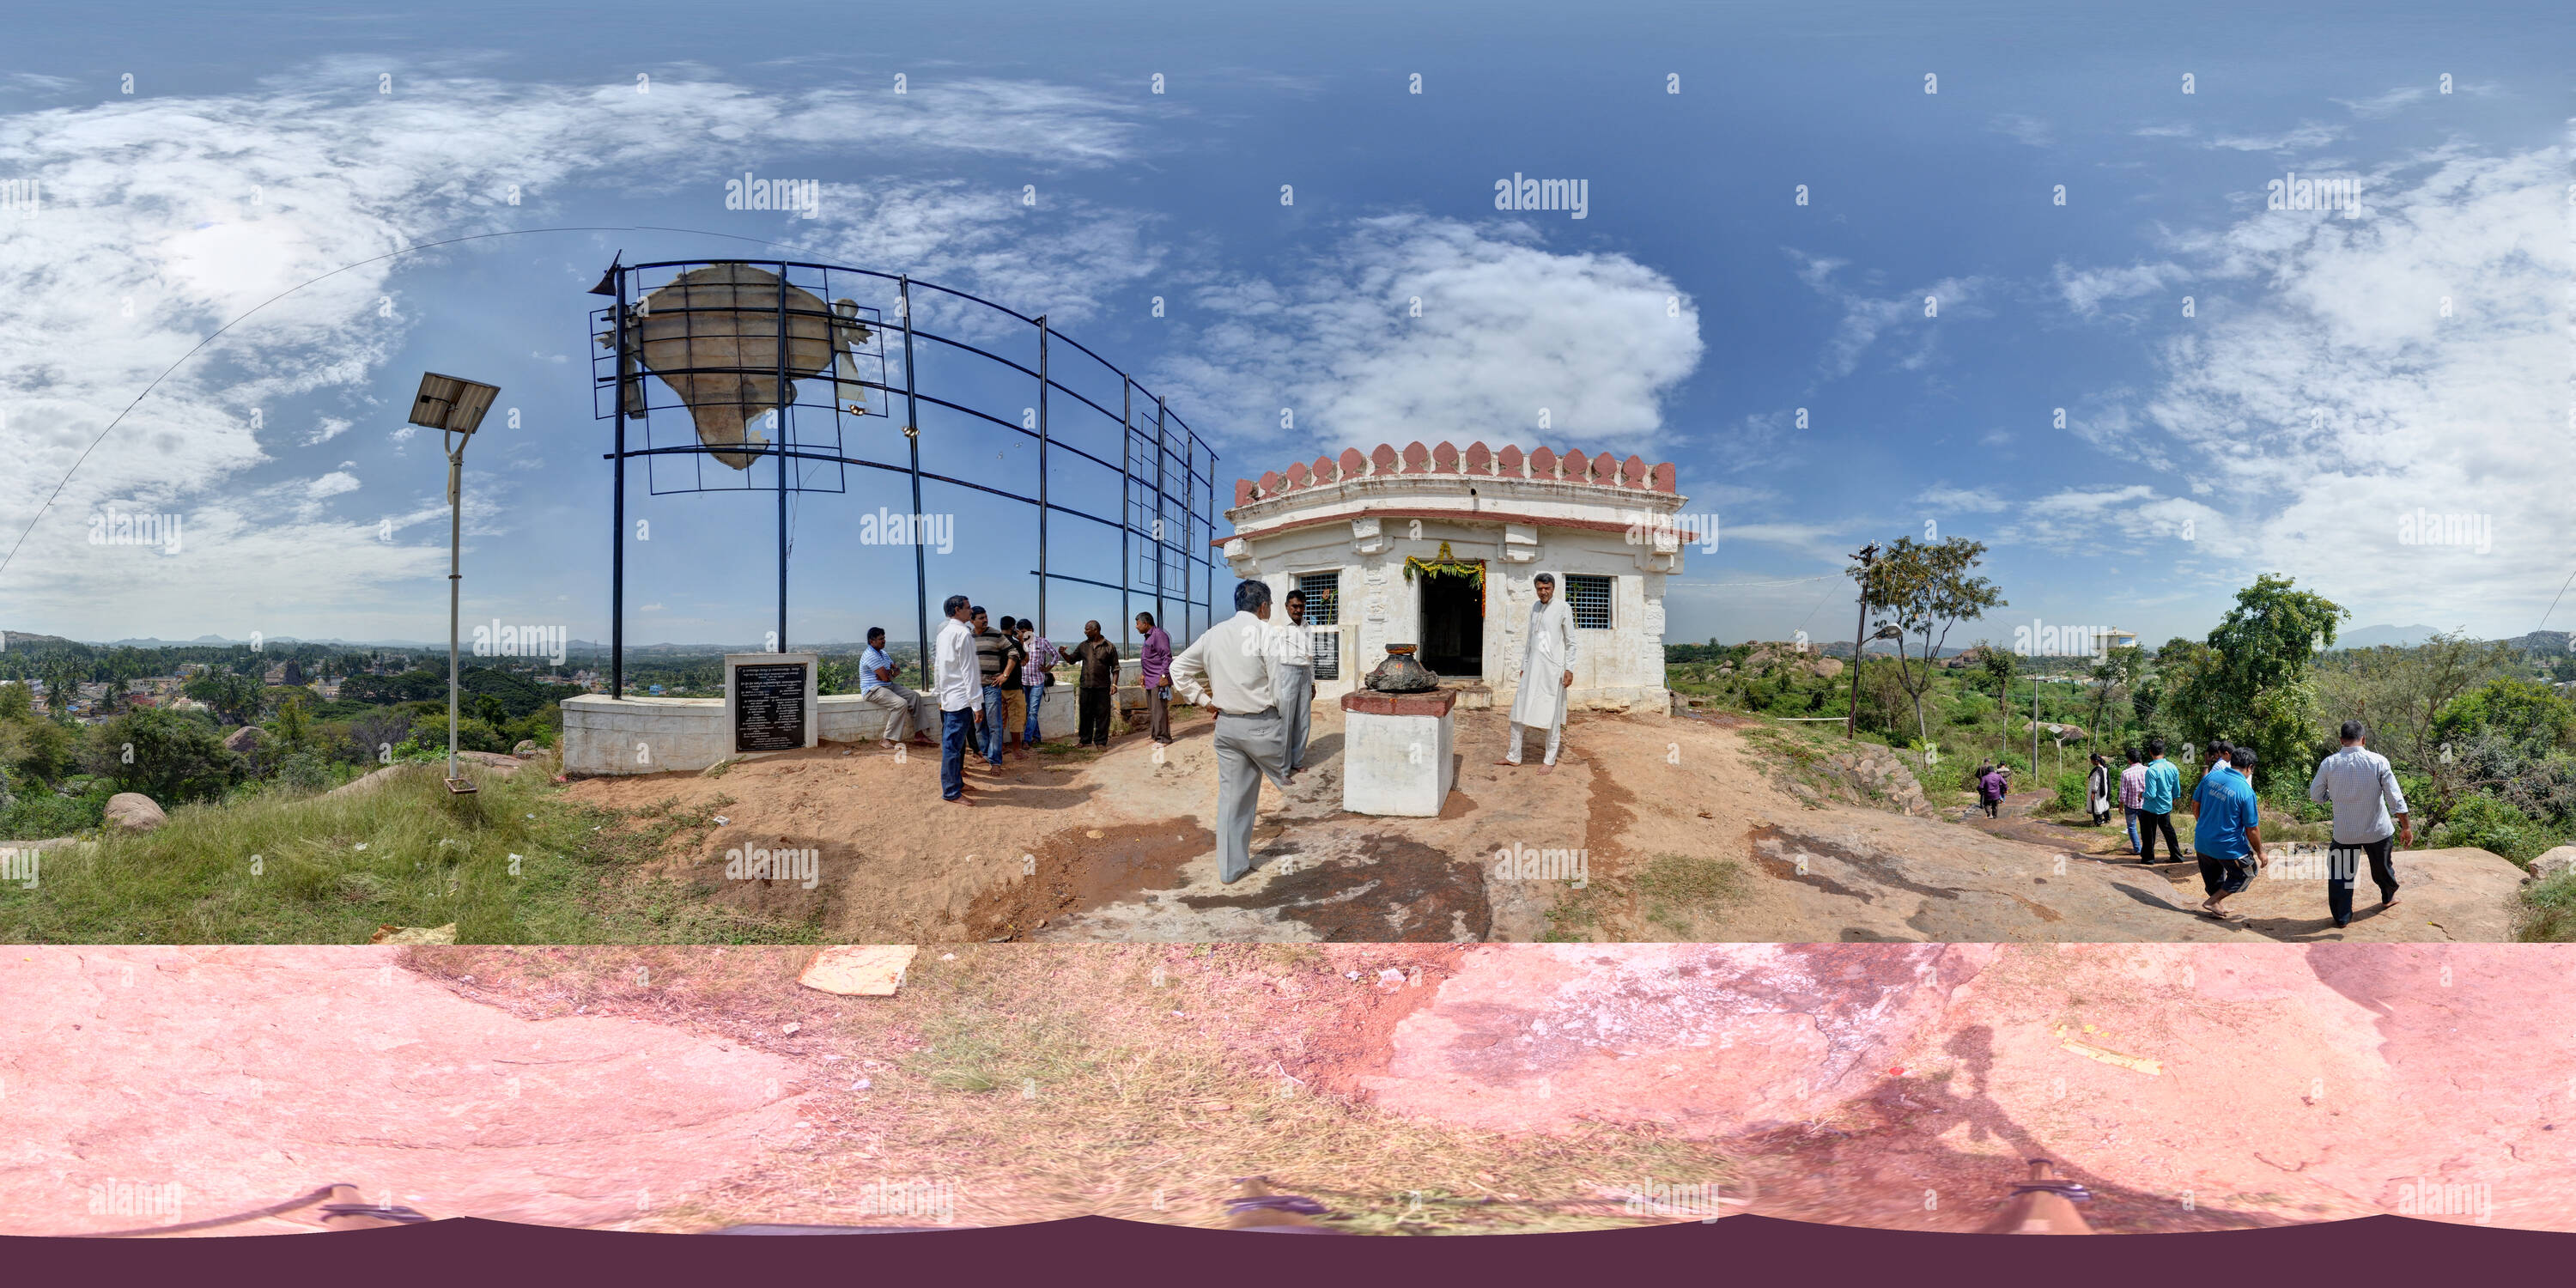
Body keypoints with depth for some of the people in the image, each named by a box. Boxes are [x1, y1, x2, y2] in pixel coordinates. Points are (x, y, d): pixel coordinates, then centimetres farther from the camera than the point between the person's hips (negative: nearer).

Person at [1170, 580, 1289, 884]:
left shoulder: (1213, 634, 8)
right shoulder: (1263, 631, -12)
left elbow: (1179, 668, 15)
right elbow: (1278, 686, -15)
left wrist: (1205, 700, 13)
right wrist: (1285, 721, 0)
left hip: (1226, 724, 6)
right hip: (1262, 724, -6)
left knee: (1231, 796, 11)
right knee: (1288, 776, 14)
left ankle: (1231, 868, 17)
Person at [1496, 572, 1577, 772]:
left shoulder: (1563, 609, -4)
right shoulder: (1534, 608, 13)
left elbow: (1570, 642, -4)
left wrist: (1569, 669, -10)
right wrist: (1523, 665, 19)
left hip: (1552, 667, -6)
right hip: (1533, 667, 6)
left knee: (1551, 714, -1)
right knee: (1519, 710, 5)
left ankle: (1550, 760, 8)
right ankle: (1513, 756, 15)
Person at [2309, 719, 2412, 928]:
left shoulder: (2329, 764, -11)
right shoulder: (2378, 762, -13)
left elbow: (2316, 795, -1)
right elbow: (2395, 799, -12)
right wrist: (2406, 826, -3)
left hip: (2344, 832, -1)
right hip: (2377, 830, 1)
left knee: (2340, 874, 11)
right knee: (2382, 866, 25)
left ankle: (2342, 917, 14)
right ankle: (2388, 898, 49)